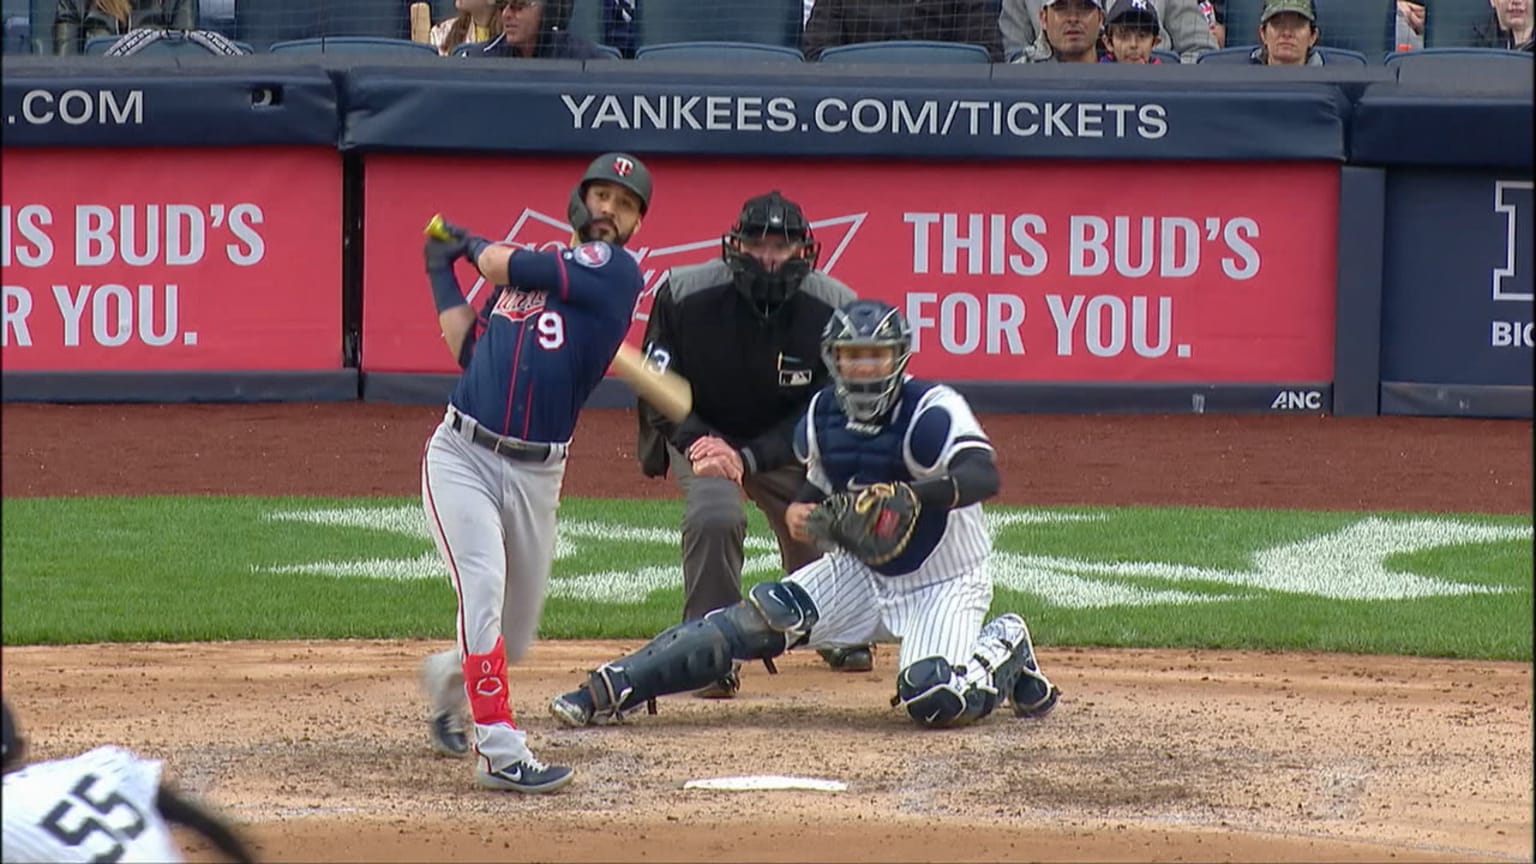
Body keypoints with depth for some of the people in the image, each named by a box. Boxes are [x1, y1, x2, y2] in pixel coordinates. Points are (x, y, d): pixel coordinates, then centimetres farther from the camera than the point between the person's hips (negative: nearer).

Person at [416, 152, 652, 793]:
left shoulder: (614, 271, -1)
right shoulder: (532, 268, 13)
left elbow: (500, 265, -8)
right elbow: (468, 349, 16)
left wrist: (471, 245, 11)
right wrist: (441, 273, 18)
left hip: (535, 475, -1)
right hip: (462, 456, 1)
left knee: (514, 637, 9)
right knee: (483, 588, -21)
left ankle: (449, 678, 44)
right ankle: (500, 752, -22)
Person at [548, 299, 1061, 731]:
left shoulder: (932, 411, -22)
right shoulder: (824, 415, -2)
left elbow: (983, 478, -40)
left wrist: (910, 496, -57)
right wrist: (800, 510, -9)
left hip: (943, 587, -5)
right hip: (860, 572, 5)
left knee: (936, 703, -28)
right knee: (755, 622, -14)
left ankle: (1006, 650, 4)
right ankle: (613, 688, -15)